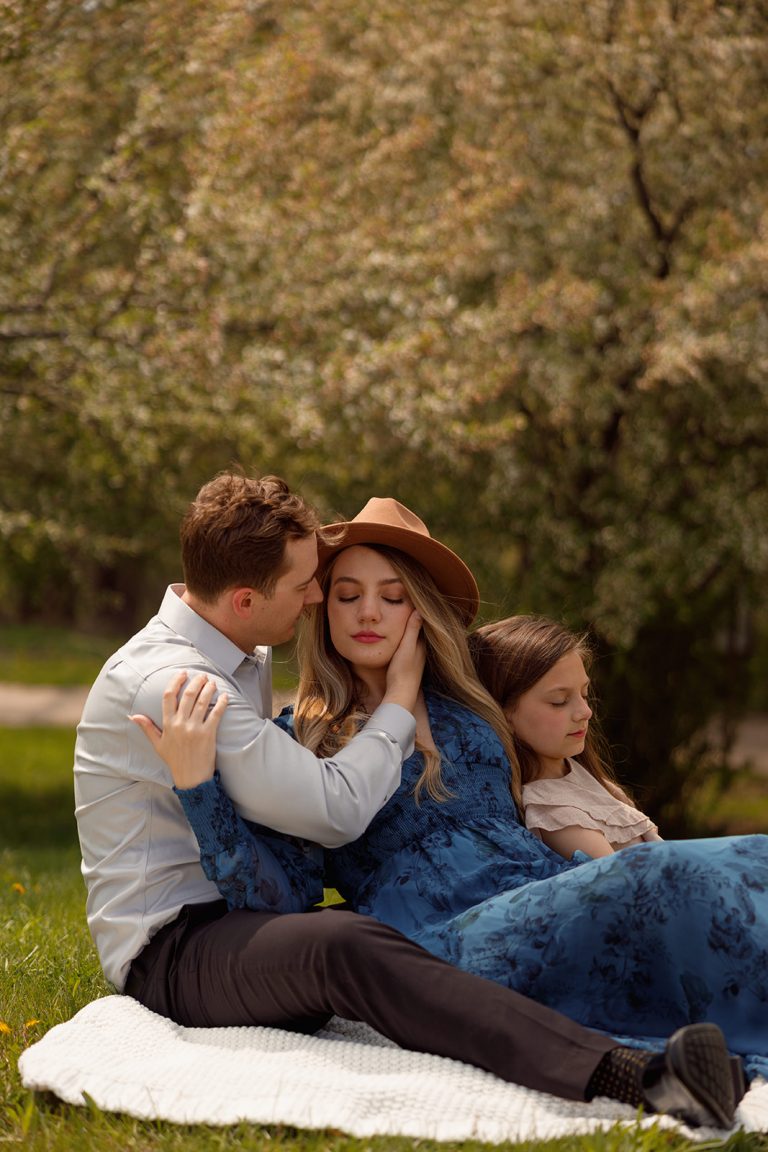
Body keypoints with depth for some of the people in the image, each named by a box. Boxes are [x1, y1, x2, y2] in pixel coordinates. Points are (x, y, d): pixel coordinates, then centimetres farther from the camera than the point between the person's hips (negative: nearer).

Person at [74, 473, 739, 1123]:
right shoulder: (170, 682, -19)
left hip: (240, 927, 10)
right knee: (347, 946, -37)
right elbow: (336, 809, -18)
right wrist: (401, 696, -3)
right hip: (168, 952, -10)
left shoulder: (248, 659, 15)